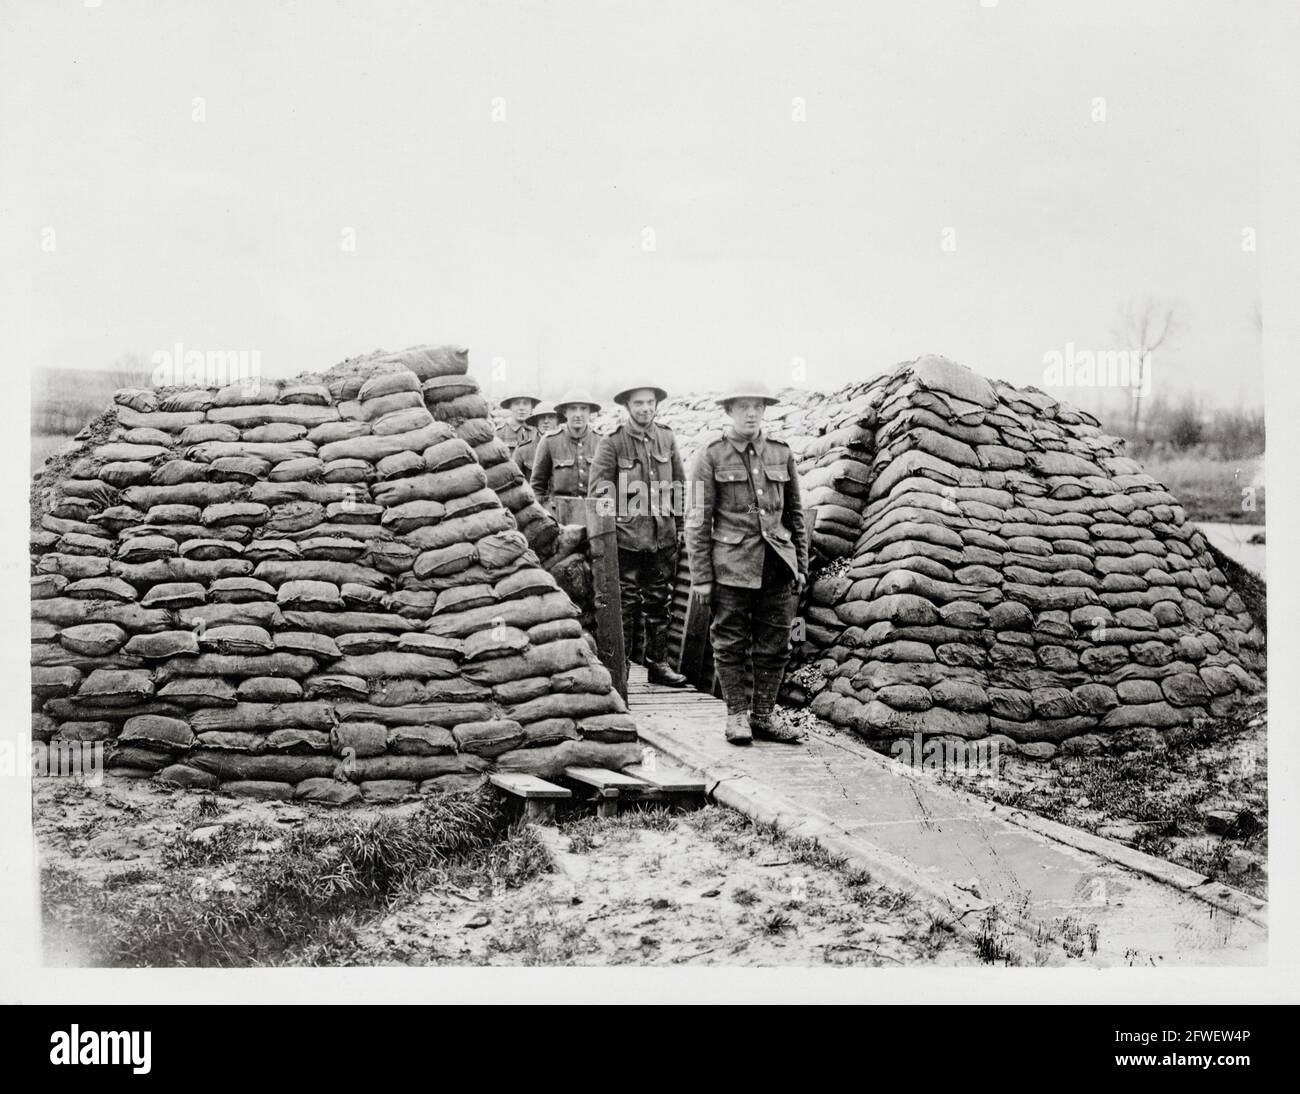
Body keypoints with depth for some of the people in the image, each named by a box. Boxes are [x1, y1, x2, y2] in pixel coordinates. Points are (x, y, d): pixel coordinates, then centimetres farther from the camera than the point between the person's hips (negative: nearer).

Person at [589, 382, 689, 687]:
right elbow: (597, 492, -7)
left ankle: (658, 663, 21)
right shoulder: (611, 443, -5)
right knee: (624, 604, 0)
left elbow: (679, 486, 15)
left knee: (660, 602, 11)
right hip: (626, 537, -4)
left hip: (664, 538, 4)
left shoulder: (667, 439, 8)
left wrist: (679, 526, 14)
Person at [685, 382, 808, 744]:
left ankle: (762, 717, 15)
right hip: (732, 563, -4)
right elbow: (697, 521, -2)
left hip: (777, 562, 4)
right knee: (731, 642, 2)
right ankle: (737, 715, 14)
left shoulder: (781, 452, 11)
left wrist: (801, 565, 13)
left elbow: (795, 514, 17)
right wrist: (701, 576, -6)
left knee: (774, 643, 5)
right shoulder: (711, 456, -1)